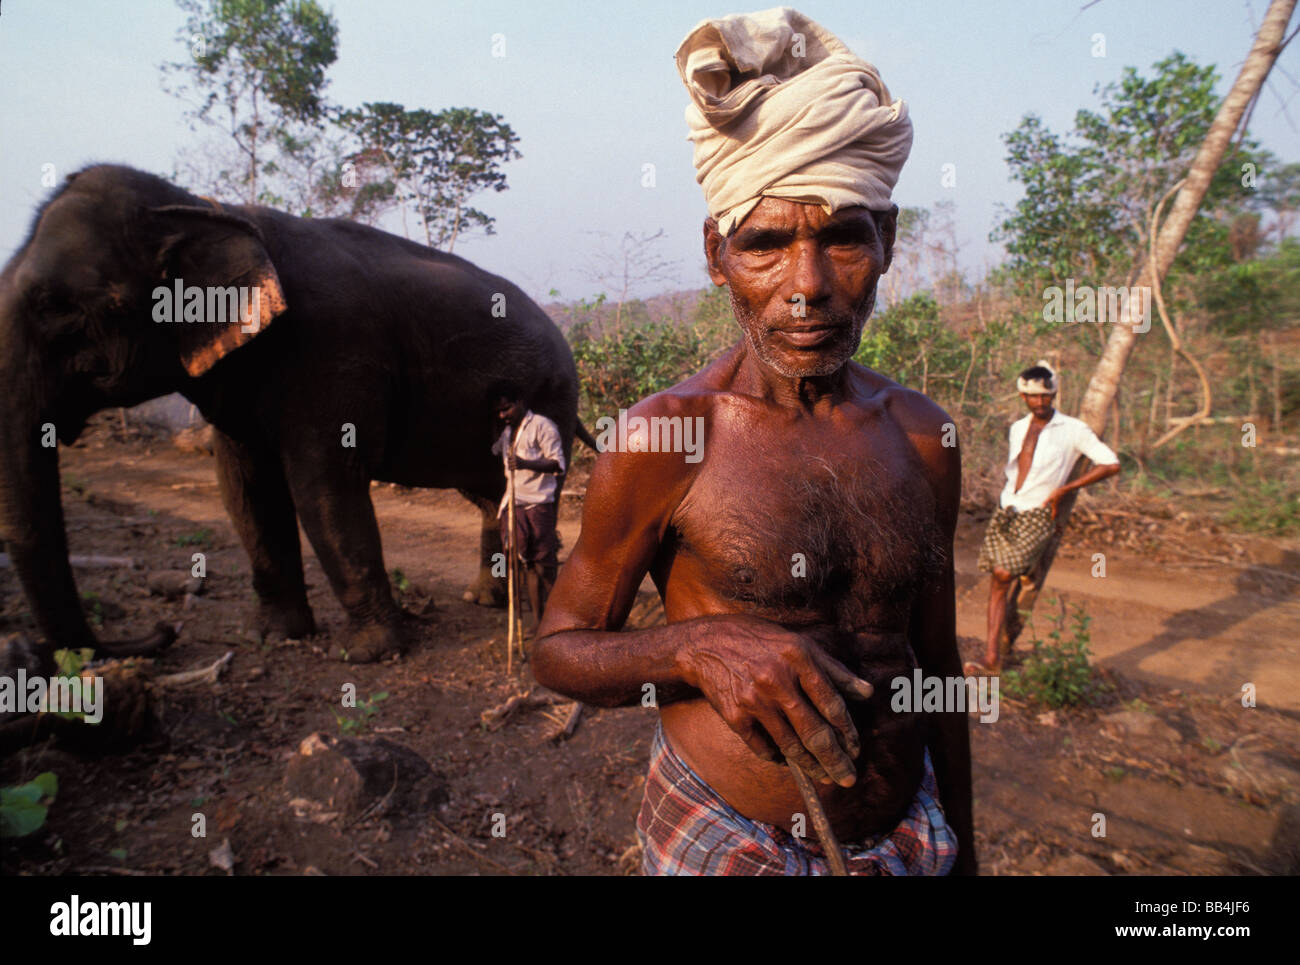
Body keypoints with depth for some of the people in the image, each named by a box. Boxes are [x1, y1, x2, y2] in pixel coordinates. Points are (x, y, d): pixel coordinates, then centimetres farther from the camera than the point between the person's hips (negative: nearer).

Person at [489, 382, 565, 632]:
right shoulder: (507, 431, 20)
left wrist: (527, 464, -27)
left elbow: (558, 463, -15)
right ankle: (537, 621, 8)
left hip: (538, 503, -7)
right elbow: (494, 453, 41)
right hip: (513, 504, 7)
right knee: (527, 562, 4)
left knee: (544, 564, -4)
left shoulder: (542, 426, -5)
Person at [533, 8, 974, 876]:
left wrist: (962, 848, 14)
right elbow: (559, 648, -8)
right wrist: (699, 647, -27)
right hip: (725, 843, -3)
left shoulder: (922, 438, -3)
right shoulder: (663, 439, -17)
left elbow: (937, 660, 6)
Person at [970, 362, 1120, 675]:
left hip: (1037, 515, -5)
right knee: (997, 582, -1)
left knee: (1003, 573, -22)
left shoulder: (1072, 429, -2)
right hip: (1005, 511, 5)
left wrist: (1062, 490, -10)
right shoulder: (1017, 428, 14)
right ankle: (992, 659, 8)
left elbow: (1111, 464, -10)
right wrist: (1006, 501, 14)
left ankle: (1012, 617, 5)